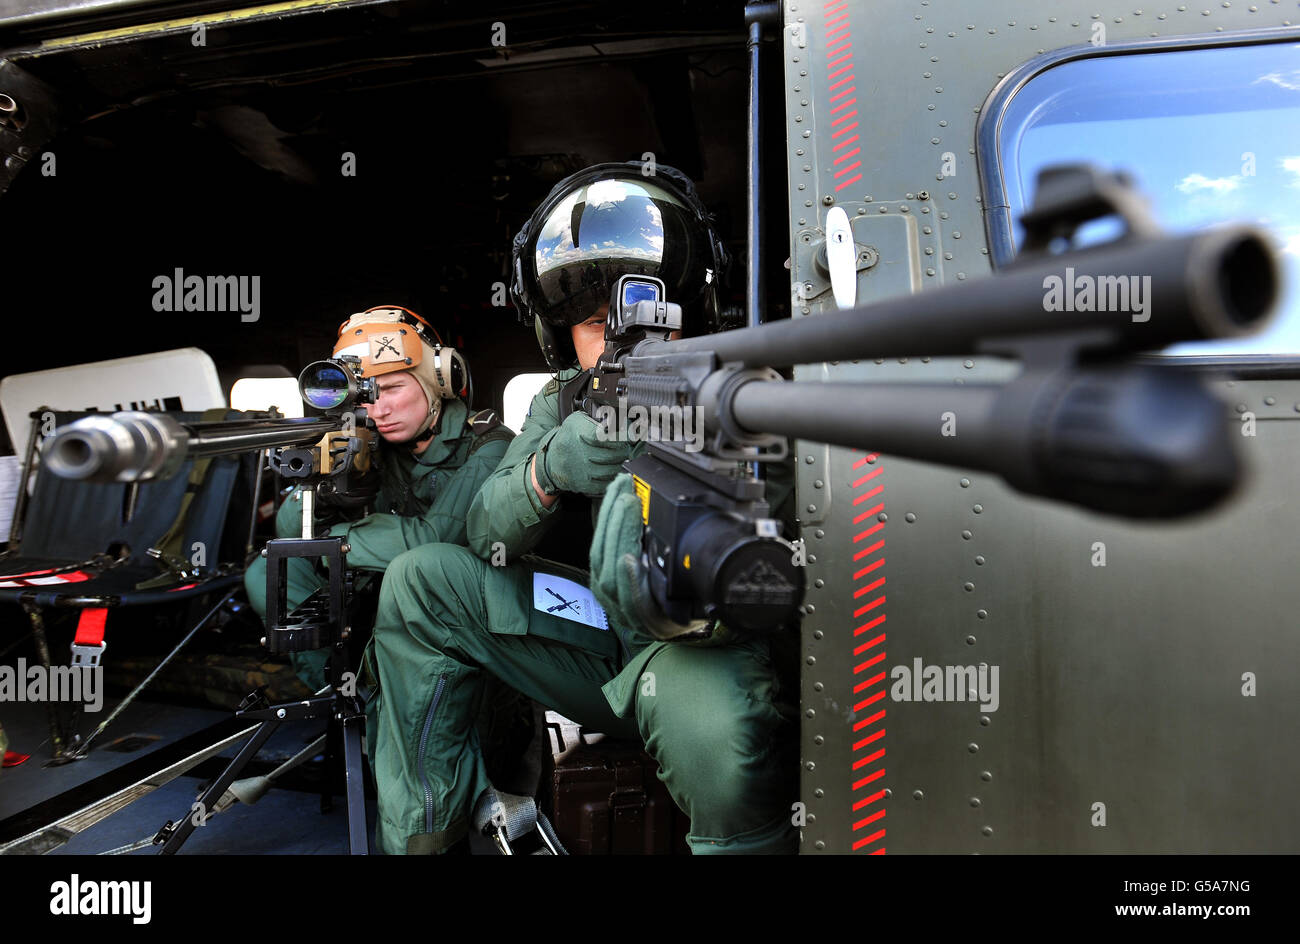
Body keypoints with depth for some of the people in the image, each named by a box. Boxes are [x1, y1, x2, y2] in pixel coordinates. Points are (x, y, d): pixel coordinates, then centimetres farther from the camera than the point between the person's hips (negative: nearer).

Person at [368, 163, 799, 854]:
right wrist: (546, 470, -23)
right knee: (419, 580, 0)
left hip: (709, 645, -5)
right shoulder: (562, 404, 7)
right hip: (596, 637, 6)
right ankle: (424, 834, 7)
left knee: (711, 720, -41)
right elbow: (486, 538, 0)